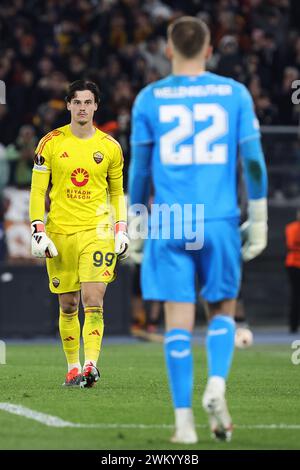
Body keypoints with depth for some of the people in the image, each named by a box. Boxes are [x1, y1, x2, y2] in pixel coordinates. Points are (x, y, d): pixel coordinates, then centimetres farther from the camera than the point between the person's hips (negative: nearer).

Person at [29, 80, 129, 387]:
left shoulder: (110, 147, 6)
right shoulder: (51, 143, 2)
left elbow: (117, 193, 16)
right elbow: (37, 191, 3)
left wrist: (121, 231, 6)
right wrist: (38, 232, -5)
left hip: (97, 231, 0)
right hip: (59, 233, 1)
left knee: (93, 301, -14)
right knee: (67, 306, 6)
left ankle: (90, 365, -19)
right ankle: (72, 367, 16)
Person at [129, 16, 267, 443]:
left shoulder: (149, 99, 4)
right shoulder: (234, 94, 4)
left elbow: (139, 167, 6)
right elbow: (253, 160, 2)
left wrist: (135, 224, 15)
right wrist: (258, 220, 8)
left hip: (169, 224, 0)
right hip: (220, 221, 0)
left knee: (179, 319, 1)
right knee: (222, 310, 16)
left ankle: (184, 420, -3)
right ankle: (217, 386, -7)